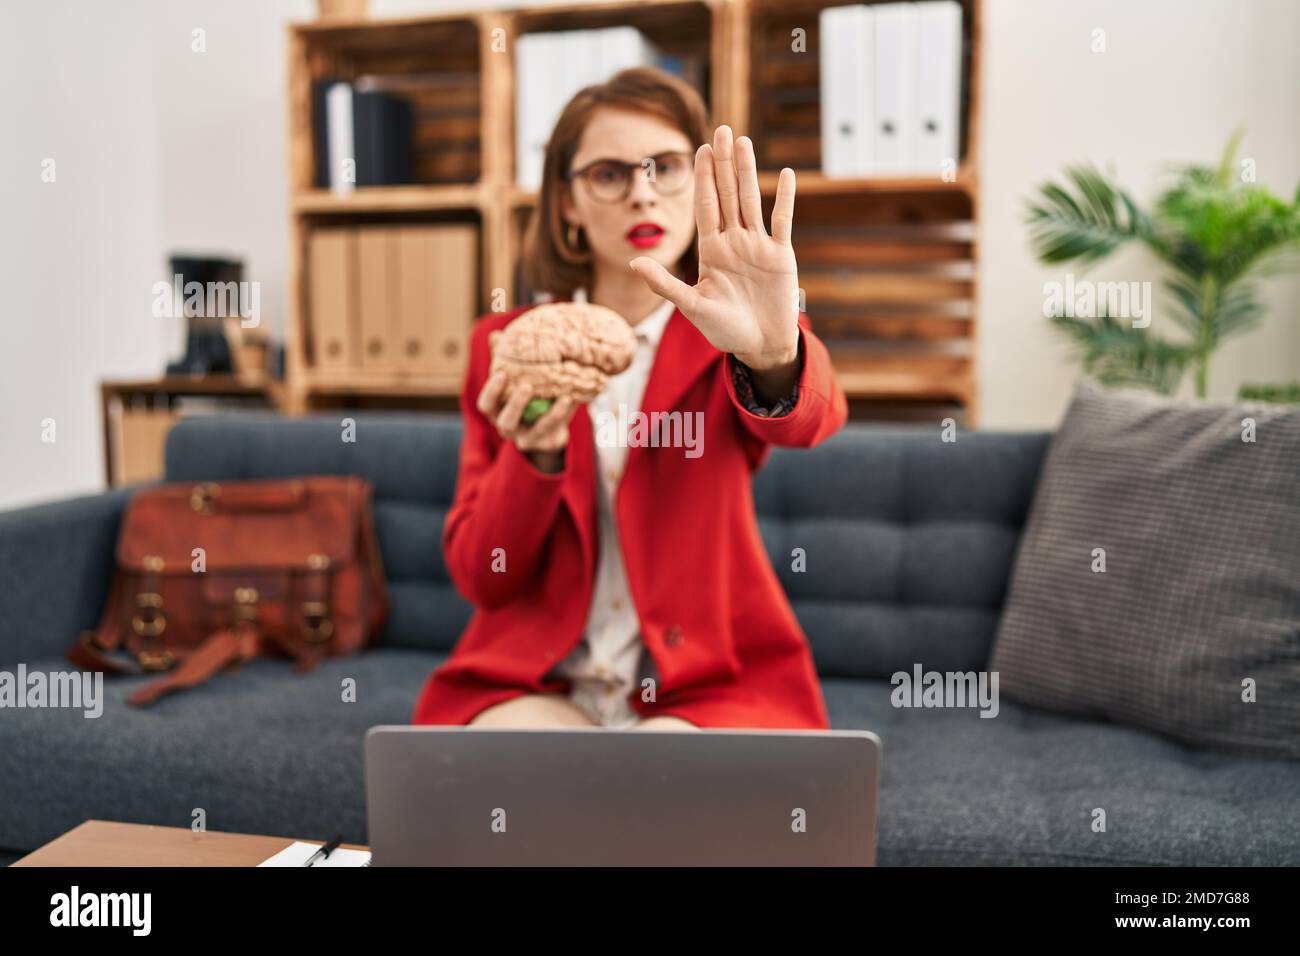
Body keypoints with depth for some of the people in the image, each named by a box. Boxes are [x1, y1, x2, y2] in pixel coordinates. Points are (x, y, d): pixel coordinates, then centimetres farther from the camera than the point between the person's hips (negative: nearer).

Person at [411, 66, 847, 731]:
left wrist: (773, 357, -50)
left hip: (705, 685, 0)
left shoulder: (726, 332, -1)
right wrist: (535, 453, -20)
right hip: (527, 684, 1)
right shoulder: (505, 345, 3)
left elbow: (811, 414, -26)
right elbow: (477, 577, 0)